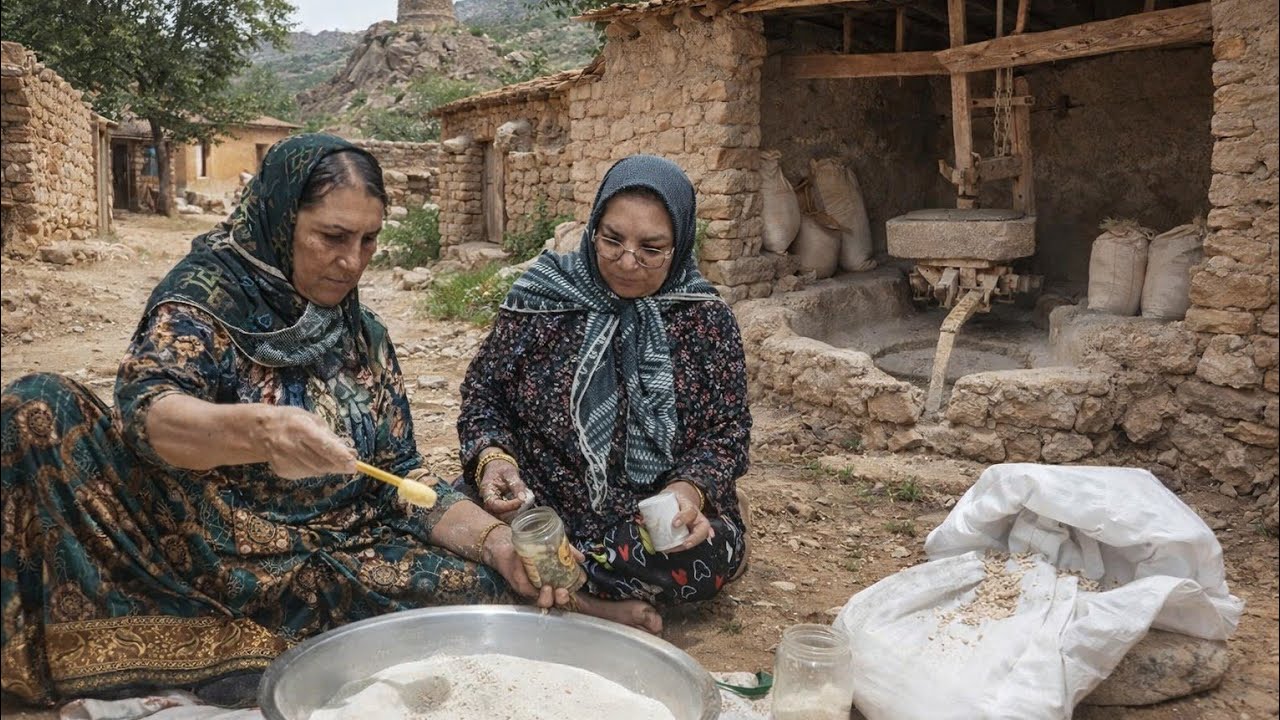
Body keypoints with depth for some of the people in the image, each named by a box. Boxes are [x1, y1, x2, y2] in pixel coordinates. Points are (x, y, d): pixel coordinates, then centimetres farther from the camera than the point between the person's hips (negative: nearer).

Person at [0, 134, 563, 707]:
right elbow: (145, 412, -24)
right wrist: (258, 431, -46)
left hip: (329, 566, 4)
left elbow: (402, 480, 5)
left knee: (485, 591, -20)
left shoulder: (366, 338, 7)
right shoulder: (208, 293, -6)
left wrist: (494, 540, -13)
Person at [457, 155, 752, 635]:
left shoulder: (705, 319, 0)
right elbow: (484, 390, 6)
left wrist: (690, 489, -21)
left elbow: (726, 434, 1)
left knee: (710, 554, -32)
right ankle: (602, 606, -20)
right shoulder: (543, 294, 0)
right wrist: (492, 456, -15)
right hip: (537, 502, 0)